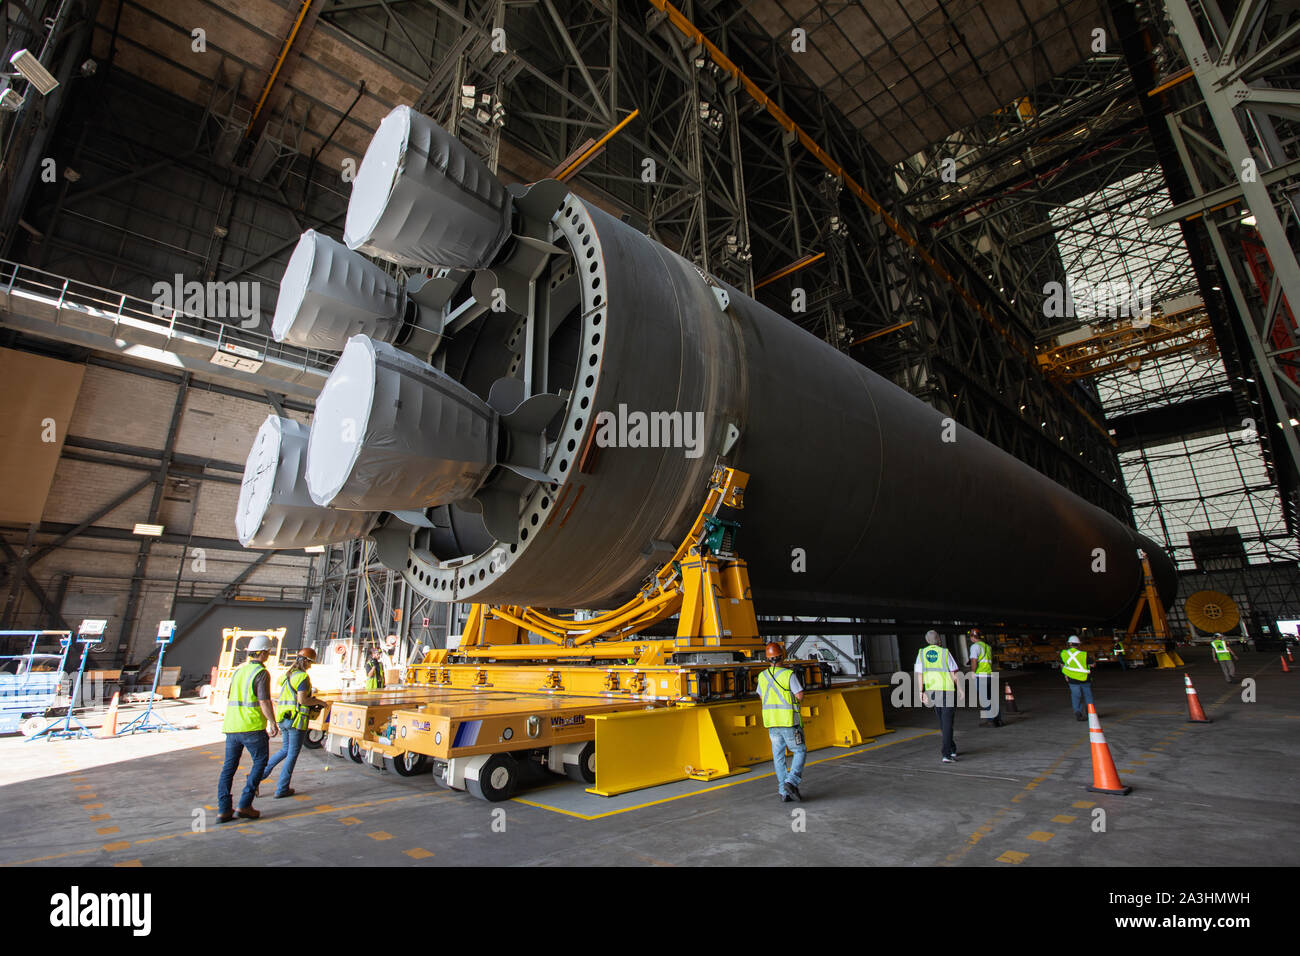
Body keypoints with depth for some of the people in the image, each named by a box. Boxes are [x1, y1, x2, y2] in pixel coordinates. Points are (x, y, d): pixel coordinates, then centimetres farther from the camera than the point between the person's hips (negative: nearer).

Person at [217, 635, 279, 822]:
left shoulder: (238, 670, 12)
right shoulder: (261, 673, -12)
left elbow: (228, 698, 20)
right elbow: (264, 702, -17)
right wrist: (273, 724, -6)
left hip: (231, 727, 7)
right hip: (252, 727, -7)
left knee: (229, 766, 11)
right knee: (260, 761, 7)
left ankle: (223, 810, 11)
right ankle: (245, 805, 3)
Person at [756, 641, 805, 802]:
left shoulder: (762, 676, 1)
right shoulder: (789, 674, -15)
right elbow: (800, 696, -14)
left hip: (771, 722, 5)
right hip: (789, 721, -5)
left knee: (779, 756, 12)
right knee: (800, 751, 10)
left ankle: (783, 792, 13)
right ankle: (791, 782, -6)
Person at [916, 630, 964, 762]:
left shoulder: (921, 653, 1)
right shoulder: (945, 652, -7)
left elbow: (919, 674, -3)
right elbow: (954, 673, -5)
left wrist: (921, 692, 0)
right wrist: (960, 690, 4)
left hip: (932, 690, 4)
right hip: (948, 690, -3)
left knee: (943, 721, 20)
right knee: (947, 722, -2)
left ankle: (952, 749, 31)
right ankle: (946, 754, -10)